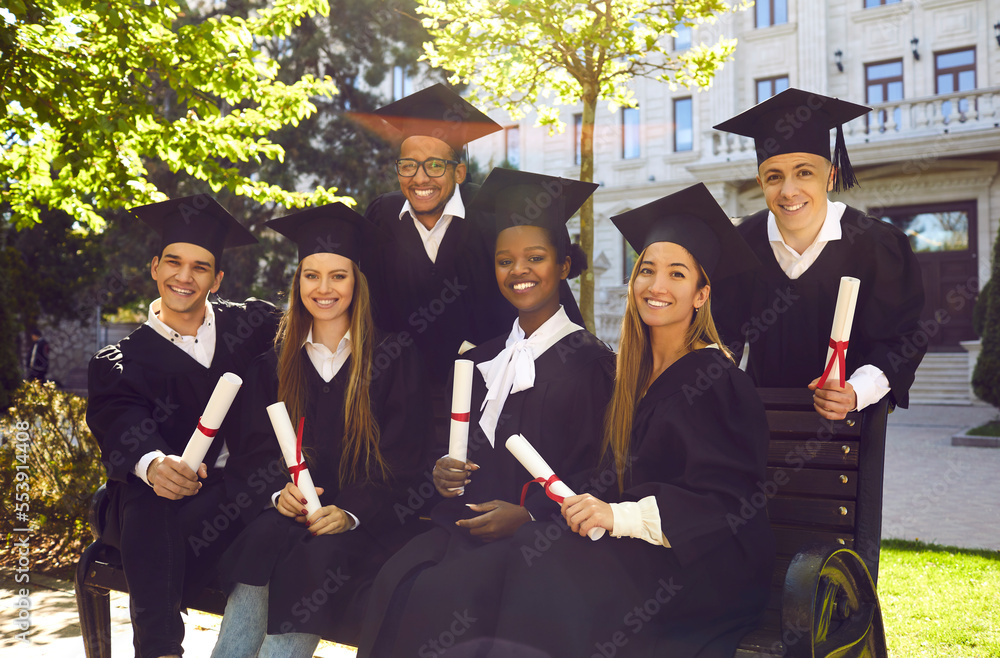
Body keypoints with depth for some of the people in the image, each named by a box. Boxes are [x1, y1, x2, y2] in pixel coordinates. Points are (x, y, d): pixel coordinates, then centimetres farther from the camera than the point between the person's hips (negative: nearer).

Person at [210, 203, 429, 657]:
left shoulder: (394, 361, 4)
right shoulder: (275, 363, 14)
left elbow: (401, 459, -1)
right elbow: (258, 448, 11)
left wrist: (351, 512, -16)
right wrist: (280, 490, -12)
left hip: (365, 519, -2)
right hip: (292, 511, 2)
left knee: (322, 557, -33)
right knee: (265, 538, -30)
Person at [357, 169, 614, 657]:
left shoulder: (587, 361, -2)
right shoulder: (480, 361, 17)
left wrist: (527, 514, -16)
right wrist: (441, 470, -1)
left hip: (539, 529, -5)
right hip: (466, 519, 5)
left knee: (446, 593, -28)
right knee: (394, 582, -21)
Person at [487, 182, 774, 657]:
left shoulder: (716, 381, -11)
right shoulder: (634, 373, 11)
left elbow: (726, 502, -16)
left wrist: (621, 516, -24)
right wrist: (591, 505, -7)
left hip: (707, 565, -6)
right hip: (646, 547, 6)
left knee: (547, 571, -27)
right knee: (532, 550, -19)